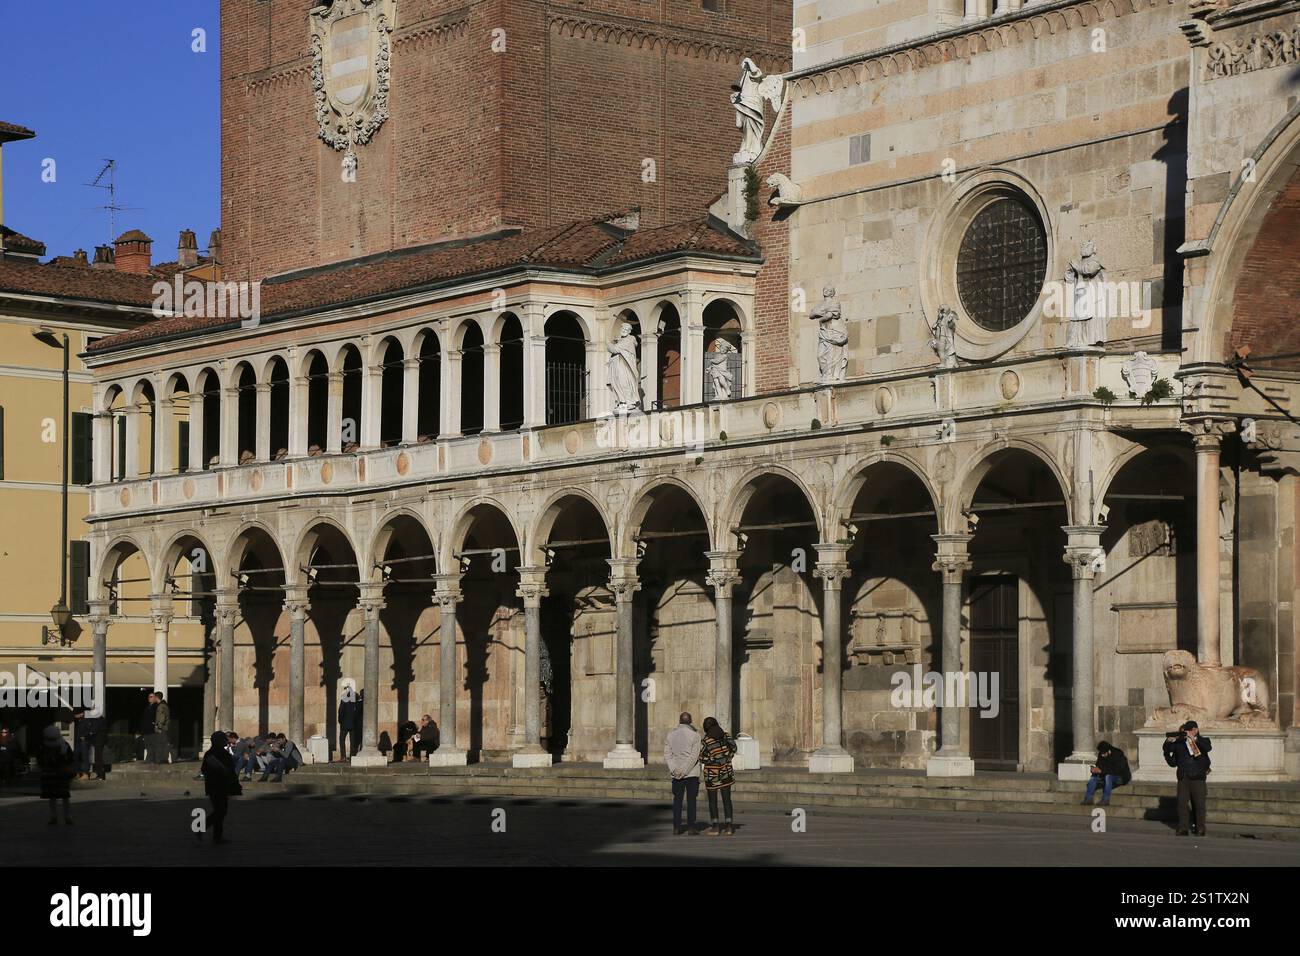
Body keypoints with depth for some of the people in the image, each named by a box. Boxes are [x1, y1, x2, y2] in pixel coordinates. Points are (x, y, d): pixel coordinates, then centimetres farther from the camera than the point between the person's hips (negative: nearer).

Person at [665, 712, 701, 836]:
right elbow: (694, 756, -11)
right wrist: (684, 770, -10)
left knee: (677, 799, 8)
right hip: (692, 773, -3)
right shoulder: (694, 734, -6)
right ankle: (691, 827, 0)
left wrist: (673, 769, -6)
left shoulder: (670, 734, 4)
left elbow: (667, 754, 0)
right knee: (691, 800, 2)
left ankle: (676, 827, 6)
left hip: (676, 773, 3)